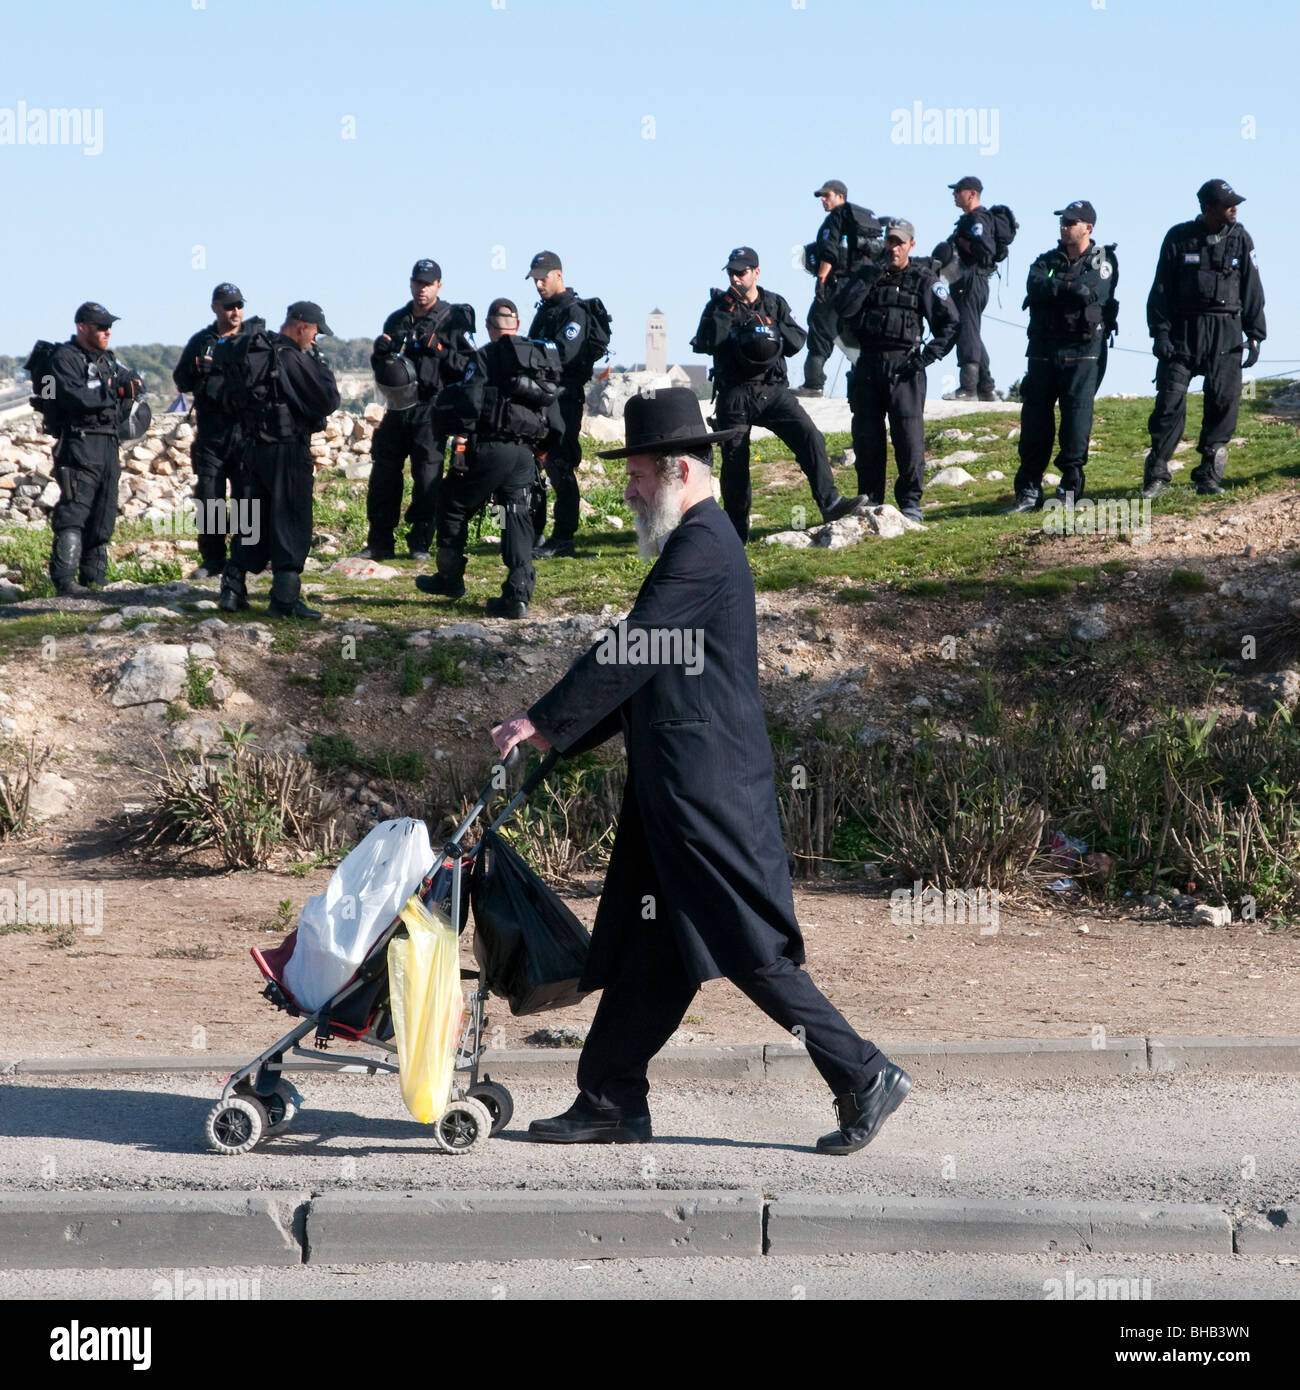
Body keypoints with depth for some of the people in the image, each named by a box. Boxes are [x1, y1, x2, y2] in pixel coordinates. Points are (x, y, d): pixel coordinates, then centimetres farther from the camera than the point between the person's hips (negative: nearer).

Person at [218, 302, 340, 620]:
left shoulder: (253, 351, 7)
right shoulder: (294, 359, -15)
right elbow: (328, 401, -16)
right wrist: (320, 363, -4)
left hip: (252, 448, 7)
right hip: (288, 451, -7)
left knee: (250, 520, 15)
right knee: (290, 525, -2)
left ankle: (232, 589, 14)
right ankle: (285, 598, -4)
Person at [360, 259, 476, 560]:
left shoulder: (454, 320, 0)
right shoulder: (396, 320, 16)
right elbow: (381, 370, 22)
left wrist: (439, 349, -17)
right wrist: (379, 353, 1)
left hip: (431, 410, -5)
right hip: (397, 407, 5)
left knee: (427, 478, -6)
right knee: (383, 476, 3)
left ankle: (421, 543, 4)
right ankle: (380, 543, 10)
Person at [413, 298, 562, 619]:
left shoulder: (486, 357, -4)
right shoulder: (543, 356, 15)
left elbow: (470, 400, -16)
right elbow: (554, 415, 17)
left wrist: (460, 439, -11)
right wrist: (546, 448, 25)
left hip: (489, 448, -5)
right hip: (524, 453, 5)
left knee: (453, 507, 12)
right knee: (518, 518, 5)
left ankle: (450, 578, 20)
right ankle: (518, 595, -3)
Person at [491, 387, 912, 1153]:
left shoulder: (701, 549, -15)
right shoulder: (699, 542, 18)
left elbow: (629, 654, -18)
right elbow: (645, 666, 21)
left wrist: (545, 721, -12)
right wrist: (564, 732, 18)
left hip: (707, 788, -10)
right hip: (681, 784, 10)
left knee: (750, 947, -7)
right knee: (647, 949, 12)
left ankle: (866, 1077, -1)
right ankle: (611, 1104, 18)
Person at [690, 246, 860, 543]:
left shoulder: (775, 304, 11)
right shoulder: (719, 305, 5)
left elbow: (796, 342, 2)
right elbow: (707, 344, -12)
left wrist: (769, 330, -11)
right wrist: (727, 308, -17)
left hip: (772, 390, 1)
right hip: (734, 395, -1)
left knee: (810, 437, -18)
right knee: (734, 462, 1)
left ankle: (829, 502, -22)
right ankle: (736, 530, 14)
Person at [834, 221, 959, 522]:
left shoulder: (924, 280, 4)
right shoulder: (868, 274, 13)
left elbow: (950, 324, 2)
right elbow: (843, 309, -3)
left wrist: (927, 356, -8)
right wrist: (868, 278, -11)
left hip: (903, 366, -3)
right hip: (868, 366, 3)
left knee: (909, 438, -8)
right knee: (866, 438, 4)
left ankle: (910, 503, 1)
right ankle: (869, 501, 13)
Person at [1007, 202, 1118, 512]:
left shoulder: (1105, 261, 6)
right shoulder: (1047, 261, 14)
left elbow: (1095, 293, -13)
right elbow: (1035, 287, -8)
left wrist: (1054, 289, -7)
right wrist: (1071, 287, -17)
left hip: (1082, 350, -3)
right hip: (1044, 350, 3)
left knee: (1077, 412, -9)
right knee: (1035, 416, 1)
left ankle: (1071, 483, -3)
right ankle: (1029, 490, 4)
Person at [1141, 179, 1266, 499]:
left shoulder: (1240, 239, 4)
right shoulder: (1179, 238, 0)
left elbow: (1252, 291, 8)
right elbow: (1161, 289, 1)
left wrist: (1255, 336, 4)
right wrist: (1160, 332, -7)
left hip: (1226, 333, 2)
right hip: (1182, 330, -2)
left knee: (1224, 401, -3)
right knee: (1170, 400, -7)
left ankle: (1209, 475, 6)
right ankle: (1156, 475, -1)